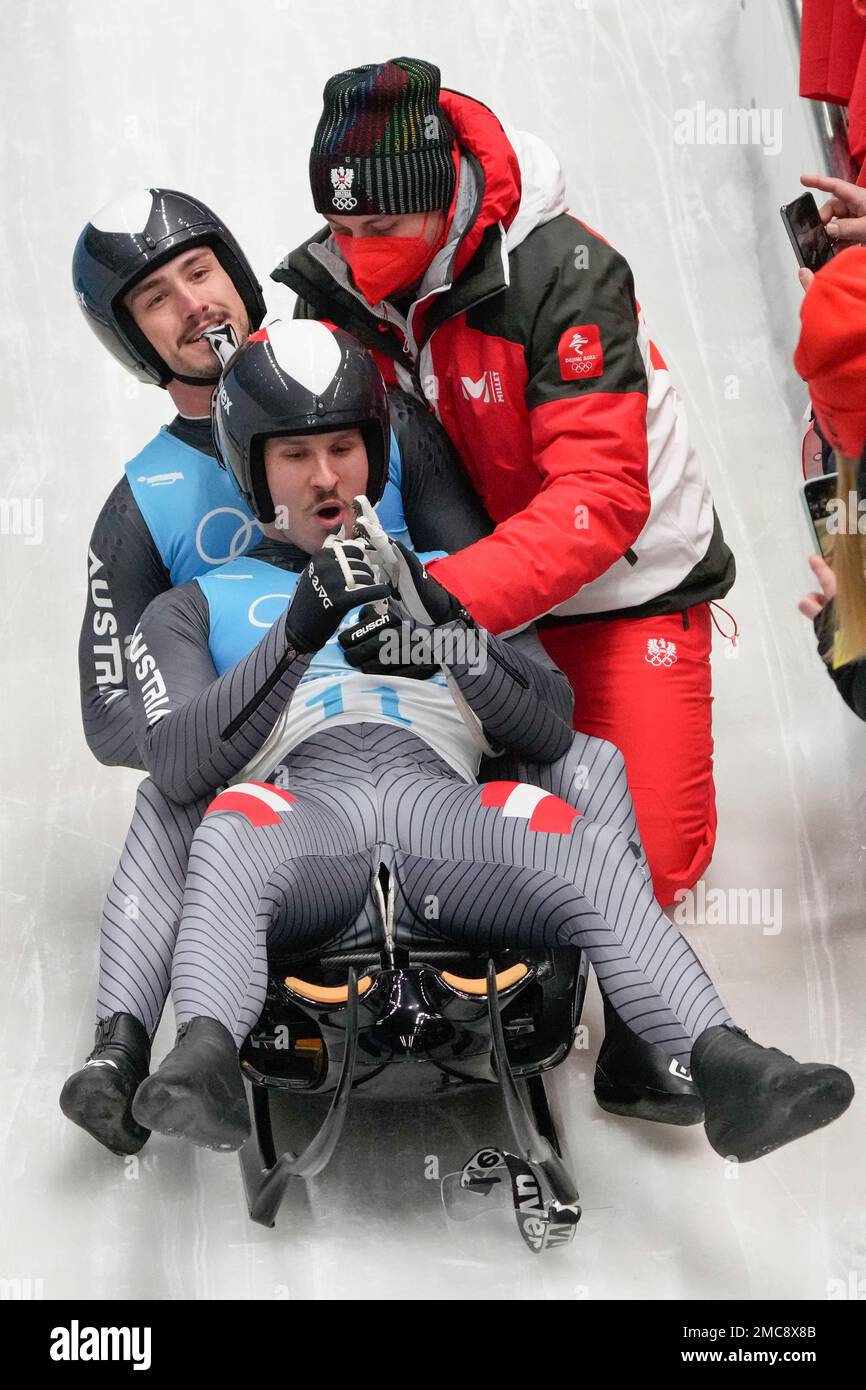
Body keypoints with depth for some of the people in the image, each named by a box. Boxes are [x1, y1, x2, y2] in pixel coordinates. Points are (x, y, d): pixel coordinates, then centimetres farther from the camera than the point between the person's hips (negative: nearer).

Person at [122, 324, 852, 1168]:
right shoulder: (198, 607, 25)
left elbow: (549, 732, 16)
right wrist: (297, 635, -8)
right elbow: (178, 765, 6)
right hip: (301, 806, -1)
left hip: (444, 803, 2)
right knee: (230, 842, -38)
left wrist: (446, 623, -2)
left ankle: (723, 1067, -44)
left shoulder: (447, 581, 31)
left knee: (595, 855, -30)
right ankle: (203, 1057, -58)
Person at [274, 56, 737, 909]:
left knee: (644, 861, -10)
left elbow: (604, 495, -34)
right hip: (465, 589, 5)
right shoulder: (340, 282, -10)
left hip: (621, 589, -4)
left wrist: (452, 598, -46)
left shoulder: (564, 272, -27)